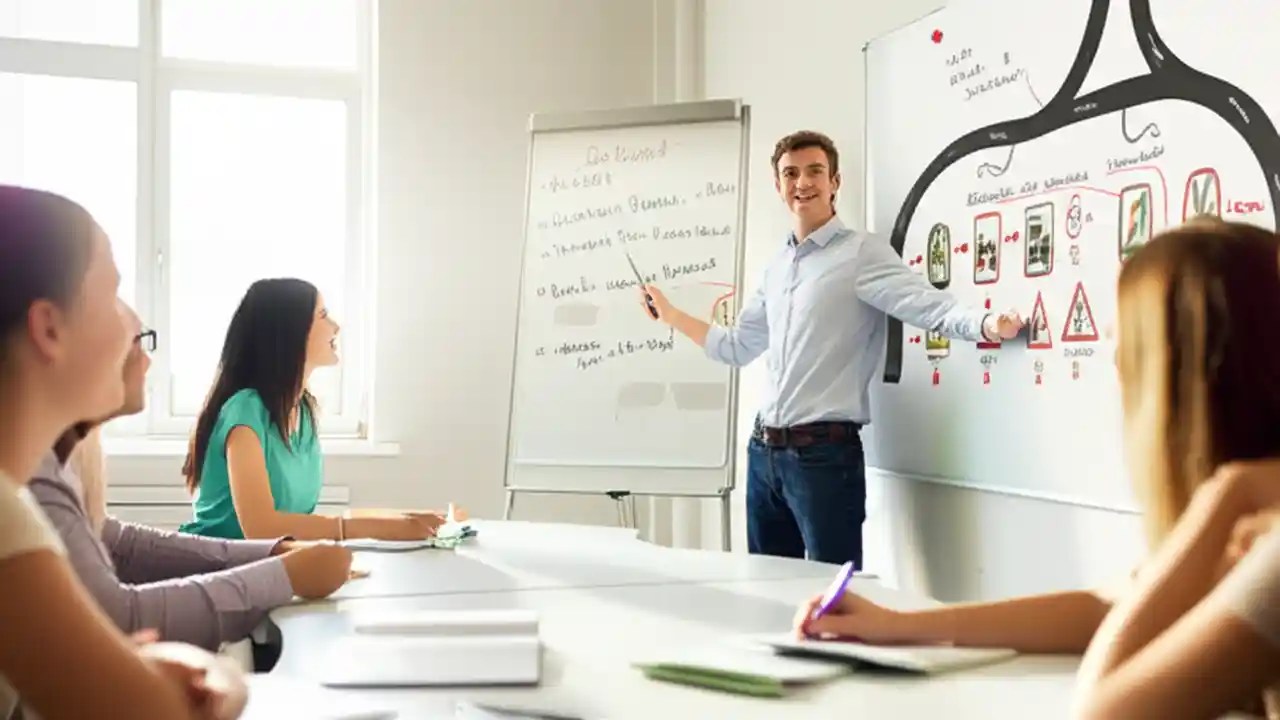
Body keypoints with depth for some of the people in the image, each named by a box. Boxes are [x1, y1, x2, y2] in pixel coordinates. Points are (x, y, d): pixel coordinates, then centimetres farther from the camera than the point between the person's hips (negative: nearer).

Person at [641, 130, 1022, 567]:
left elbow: (931, 308, -20)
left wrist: (988, 325, -40)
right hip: (764, 450, 7)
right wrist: (671, 315, 28)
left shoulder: (862, 253, -7)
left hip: (825, 452, -7)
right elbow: (737, 348, 27)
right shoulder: (777, 268, 15)